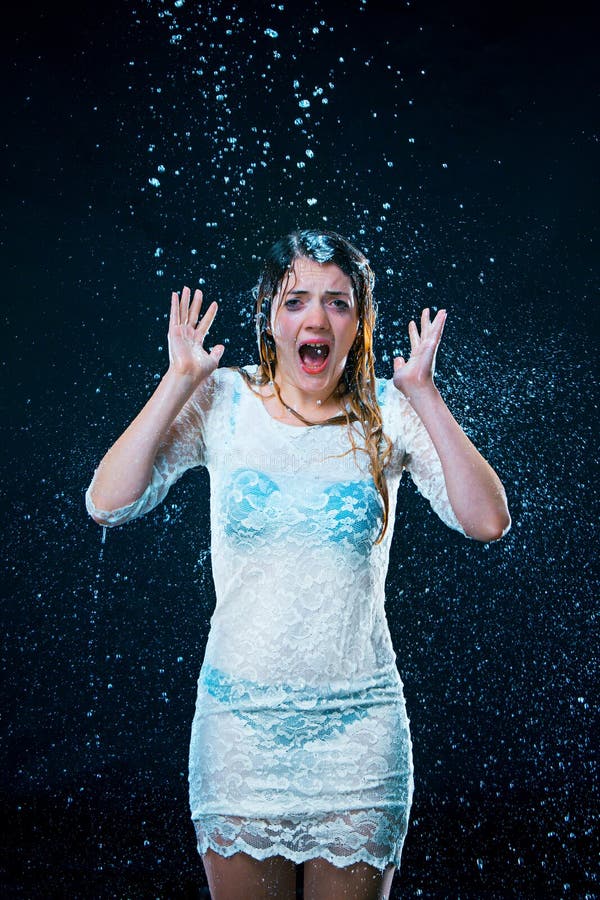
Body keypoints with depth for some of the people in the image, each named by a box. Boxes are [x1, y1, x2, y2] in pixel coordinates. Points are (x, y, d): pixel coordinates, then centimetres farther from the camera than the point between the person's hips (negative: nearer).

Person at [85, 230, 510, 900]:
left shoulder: (389, 413, -2)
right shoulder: (221, 402, -2)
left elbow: (487, 521, -12)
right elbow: (108, 503, -11)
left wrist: (423, 395, -15)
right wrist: (179, 383, -13)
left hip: (359, 723, 0)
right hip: (240, 716, 0)